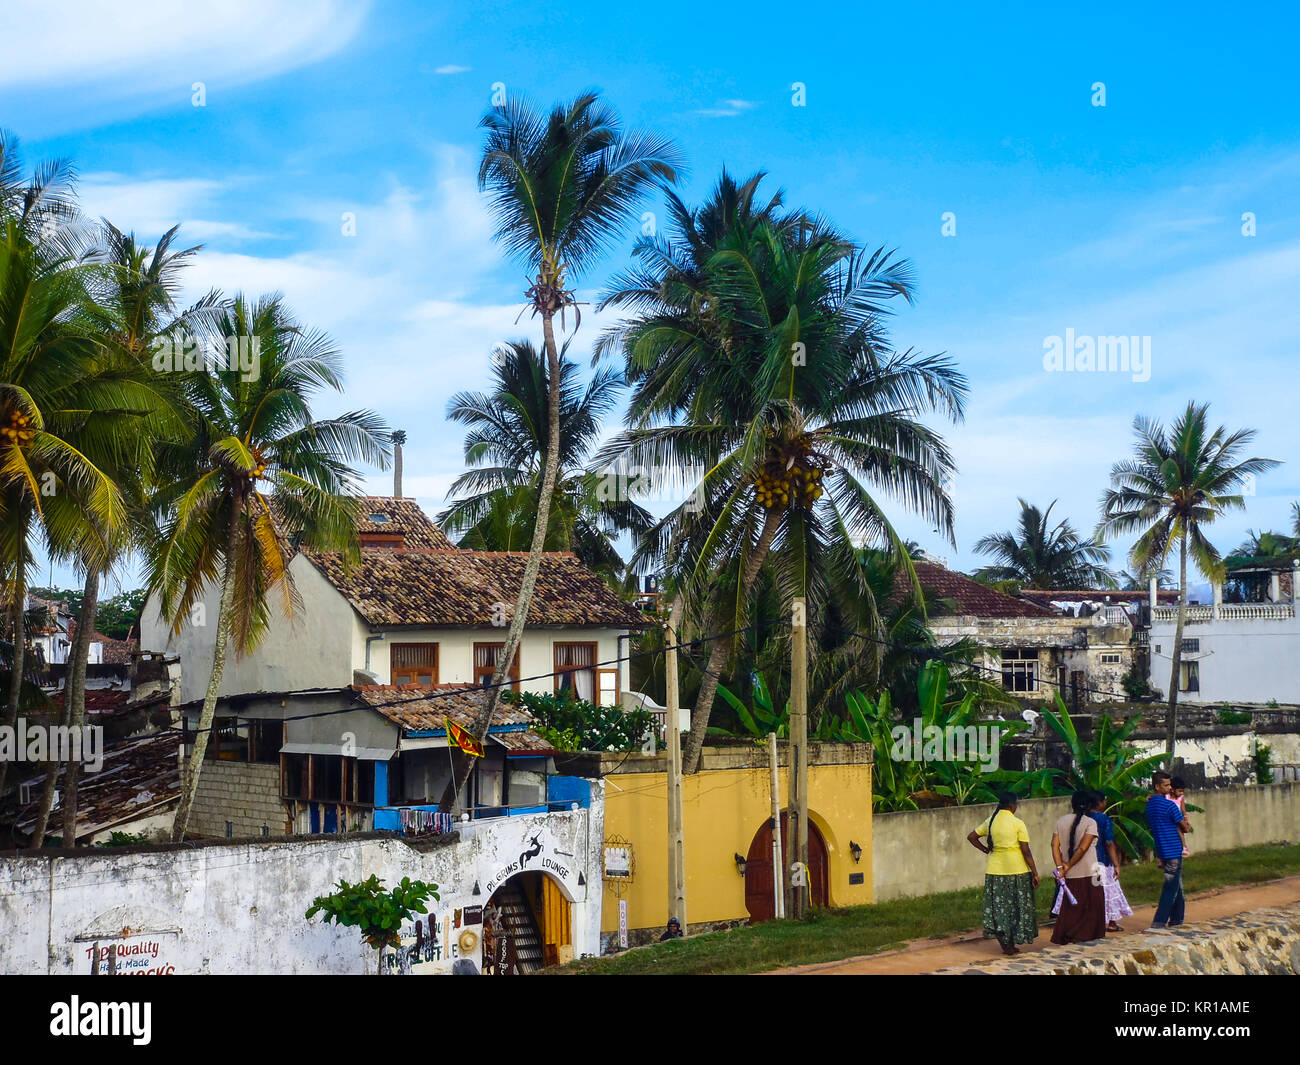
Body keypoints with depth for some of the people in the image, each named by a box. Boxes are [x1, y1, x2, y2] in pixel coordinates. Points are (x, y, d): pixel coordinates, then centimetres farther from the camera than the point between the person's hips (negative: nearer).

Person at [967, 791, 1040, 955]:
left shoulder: (989, 822, 4)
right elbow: (1026, 851, -10)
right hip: (1016, 870, -4)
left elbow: (972, 837, 11)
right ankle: (1011, 944, 8)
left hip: (994, 870, 4)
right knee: (1017, 906, 7)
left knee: (997, 906, 10)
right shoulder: (1017, 823, -10)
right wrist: (1035, 873, -5)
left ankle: (1005, 944, 6)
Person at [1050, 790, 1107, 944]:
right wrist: (1068, 866, -8)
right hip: (1088, 873, -5)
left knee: (1069, 909, 12)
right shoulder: (1090, 823, -8)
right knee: (1090, 909, 7)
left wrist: (1060, 867, -5)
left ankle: (1061, 939, 8)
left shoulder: (1062, 821, 7)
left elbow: (1055, 845, -1)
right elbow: (1083, 848, -15)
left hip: (1069, 876, 5)